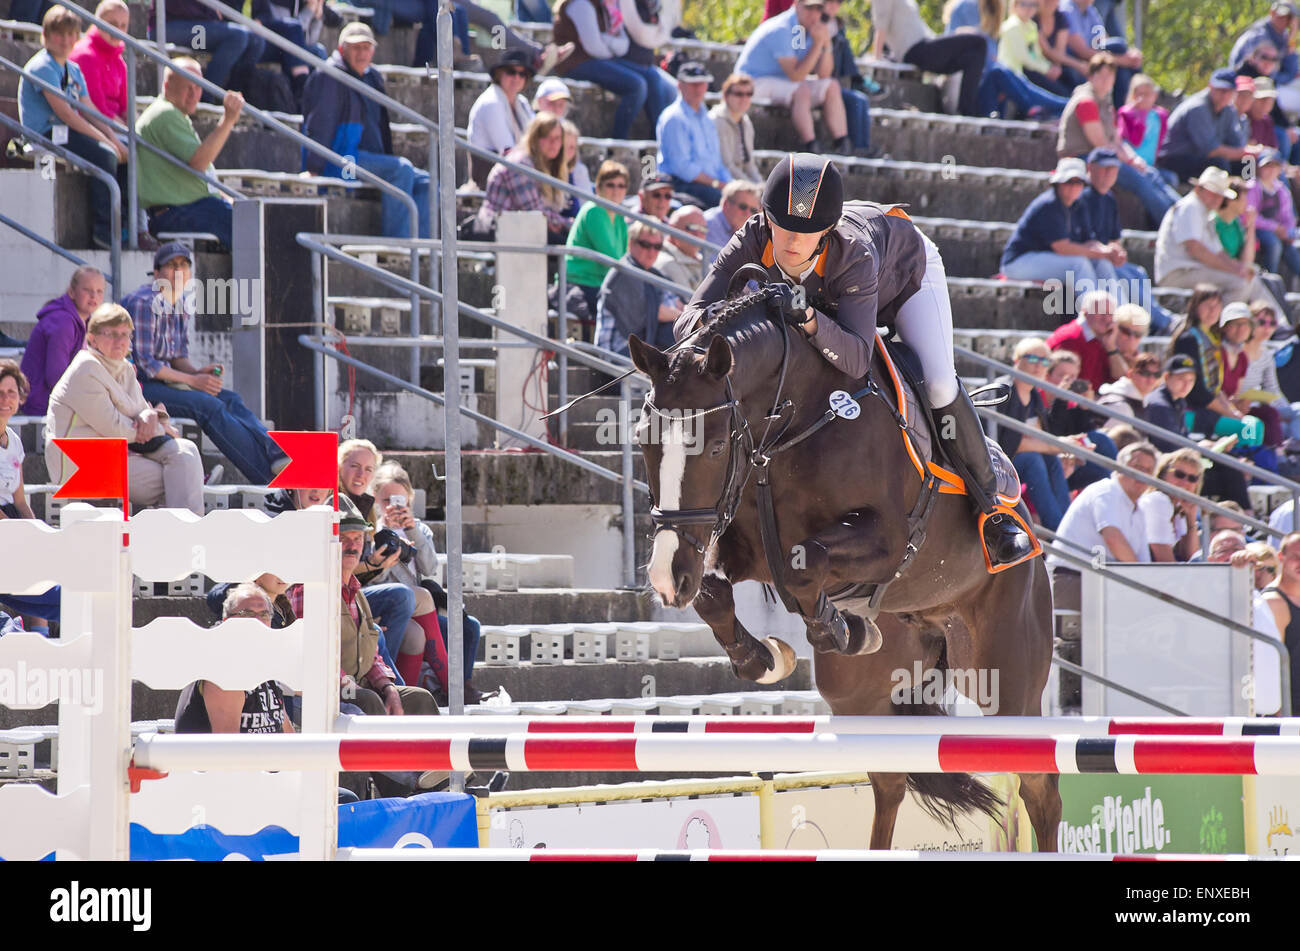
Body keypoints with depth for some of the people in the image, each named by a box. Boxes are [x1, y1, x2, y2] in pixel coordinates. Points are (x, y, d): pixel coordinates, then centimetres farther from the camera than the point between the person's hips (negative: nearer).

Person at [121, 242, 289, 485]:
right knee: (209, 406, -25)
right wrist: (192, 380, -17)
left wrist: (197, 372, -5)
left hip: (163, 380, 9)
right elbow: (143, 362, -19)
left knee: (230, 399, -9)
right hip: (137, 385, -9)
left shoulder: (182, 304, 12)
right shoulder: (143, 303, -16)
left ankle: (277, 454, -26)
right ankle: (268, 473, -31)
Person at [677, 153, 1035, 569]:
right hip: (824, 298, 4)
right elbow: (688, 322, -41)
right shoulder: (753, 242, -39)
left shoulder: (853, 254, -47)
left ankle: (991, 507, -1)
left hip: (906, 267, -4)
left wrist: (810, 320, -70)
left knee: (939, 386, -18)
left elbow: (857, 360, -53)